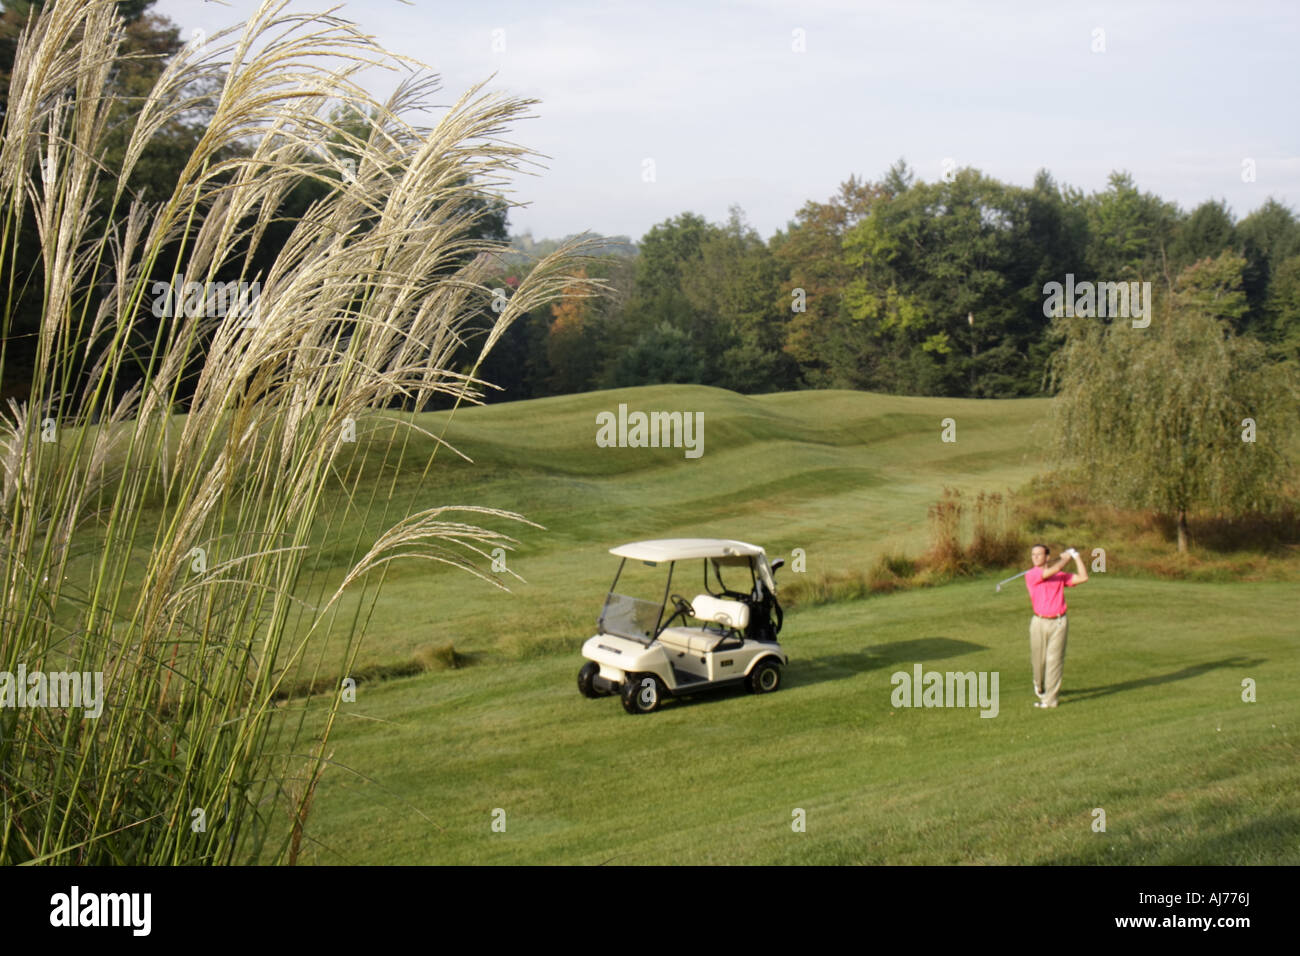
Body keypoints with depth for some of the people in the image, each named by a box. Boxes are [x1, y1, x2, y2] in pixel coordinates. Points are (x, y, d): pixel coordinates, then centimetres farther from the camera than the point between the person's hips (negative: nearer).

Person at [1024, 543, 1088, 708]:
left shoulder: (1060, 576, 8)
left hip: (1059, 622, 1)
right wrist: (1066, 557, 3)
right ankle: (1040, 684, 40)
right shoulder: (1030, 575, -5)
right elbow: (1056, 568, -14)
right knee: (1038, 660, 7)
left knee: (1054, 660, -4)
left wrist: (1076, 556, 5)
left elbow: (1083, 577, 3)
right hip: (1039, 622, -1)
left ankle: (1050, 698, -1)